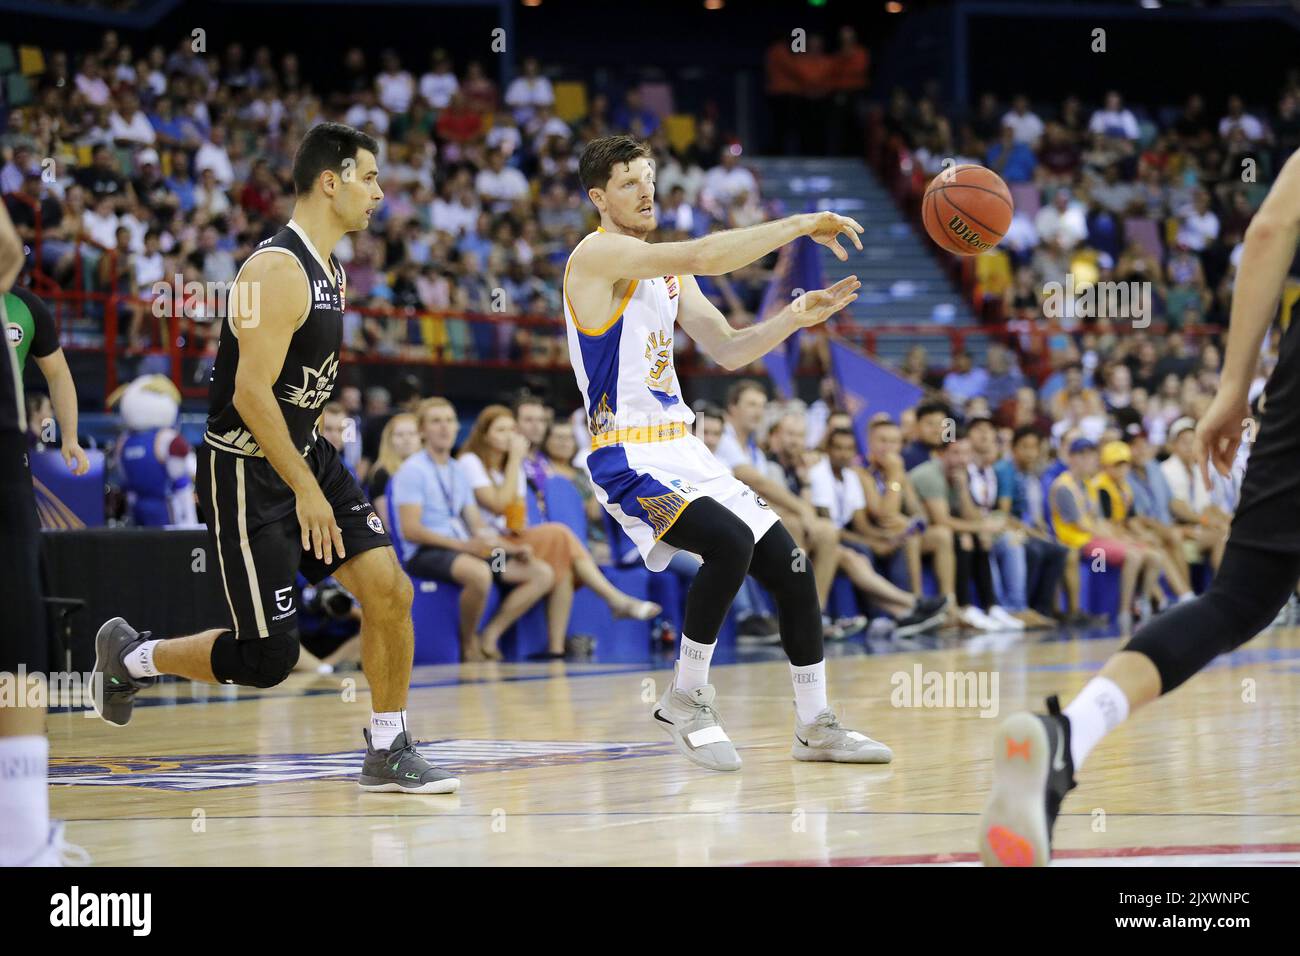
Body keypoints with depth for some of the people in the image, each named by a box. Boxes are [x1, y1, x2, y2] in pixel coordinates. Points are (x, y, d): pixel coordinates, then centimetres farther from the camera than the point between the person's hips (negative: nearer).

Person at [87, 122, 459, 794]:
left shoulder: (330, 272, 10)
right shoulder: (277, 270, -21)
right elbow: (251, 393, -26)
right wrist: (305, 490, -25)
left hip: (305, 455, 9)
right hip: (246, 469, -9)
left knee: (389, 588, -5)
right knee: (268, 658, -5)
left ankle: (388, 752, 6)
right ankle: (130, 656, 18)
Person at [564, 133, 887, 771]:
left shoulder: (667, 270, 16)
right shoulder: (599, 254, -13)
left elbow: (727, 350, 14)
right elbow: (704, 256, -26)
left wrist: (794, 319, -3)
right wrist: (801, 225, -24)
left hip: (683, 450, 9)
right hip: (630, 460, -9)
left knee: (789, 566, 4)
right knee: (730, 544, -30)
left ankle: (816, 726, 16)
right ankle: (685, 701, -12)